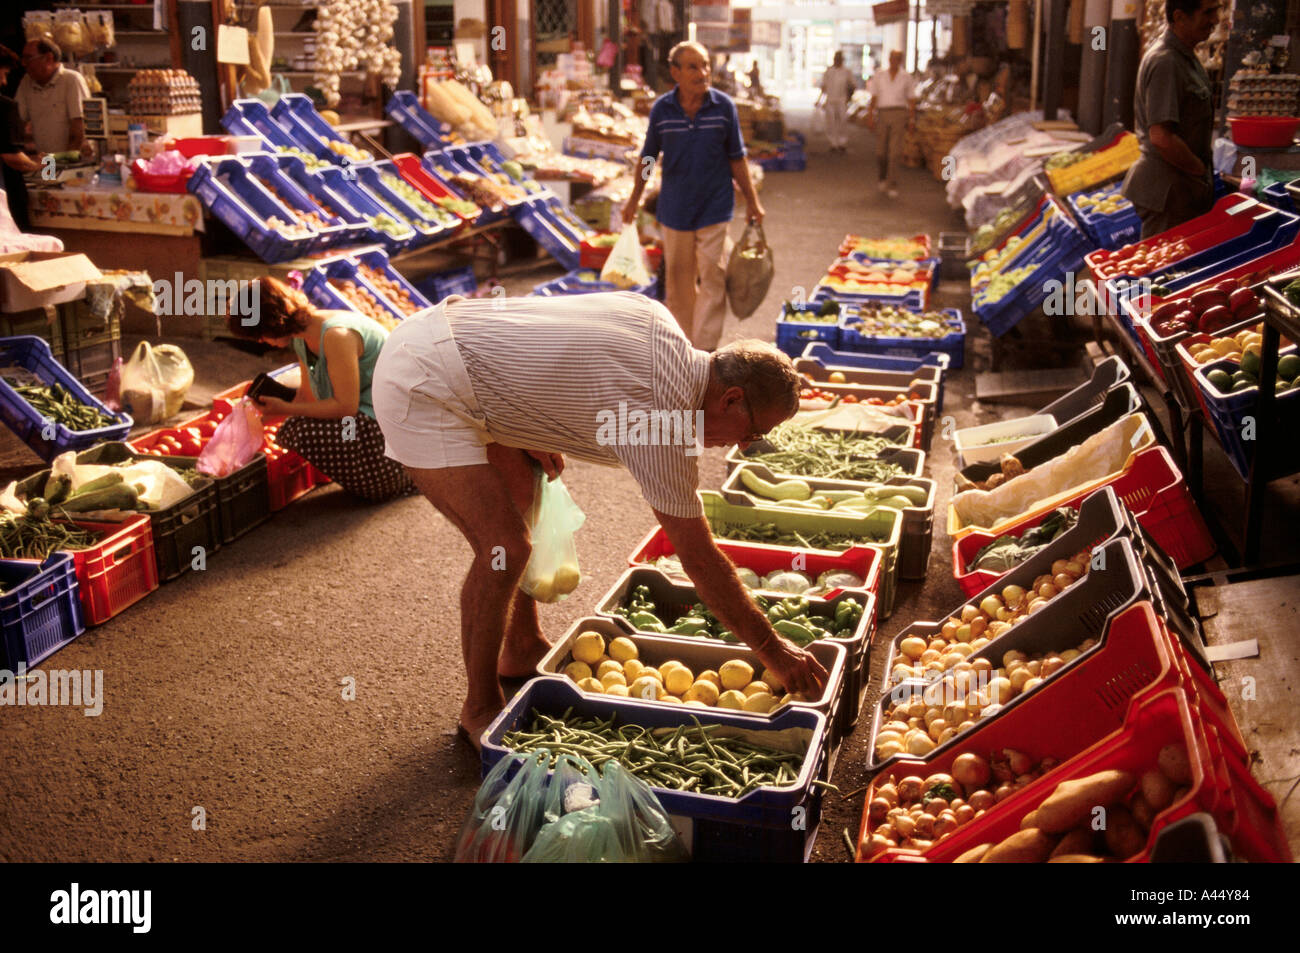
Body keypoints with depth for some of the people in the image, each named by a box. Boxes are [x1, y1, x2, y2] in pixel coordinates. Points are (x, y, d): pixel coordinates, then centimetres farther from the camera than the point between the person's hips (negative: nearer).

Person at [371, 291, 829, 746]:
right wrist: (773, 649, -7)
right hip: (422, 391, -10)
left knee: (528, 501, 18)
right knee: (505, 547, -12)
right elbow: (699, 558, -16)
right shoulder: (662, 412, -21)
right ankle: (480, 709, 7)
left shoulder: (654, 318, 3)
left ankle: (523, 650, 34)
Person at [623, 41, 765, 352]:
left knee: (712, 279, -5)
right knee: (678, 280, 11)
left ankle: (705, 351, -1)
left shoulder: (723, 106, -5)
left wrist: (752, 200, 4)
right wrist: (635, 198, 15)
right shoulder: (661, 109, -4)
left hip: (715, 207, -1)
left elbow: (736, 158, 3)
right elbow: (648, 156, 9)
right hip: (674, 208, 2)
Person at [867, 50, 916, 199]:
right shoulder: (879, 75, 9)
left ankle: (892, 186, -10)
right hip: (883, 114, 2)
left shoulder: (906, 77, 7)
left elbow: (911, 100, 10)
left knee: (895, 151, -13)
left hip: (899, 114, -2)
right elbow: (874, 98, 9)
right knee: (880, 152, 4)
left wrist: (912, 119, 3)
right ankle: (884, 178, 32)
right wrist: (870, 117, 3)